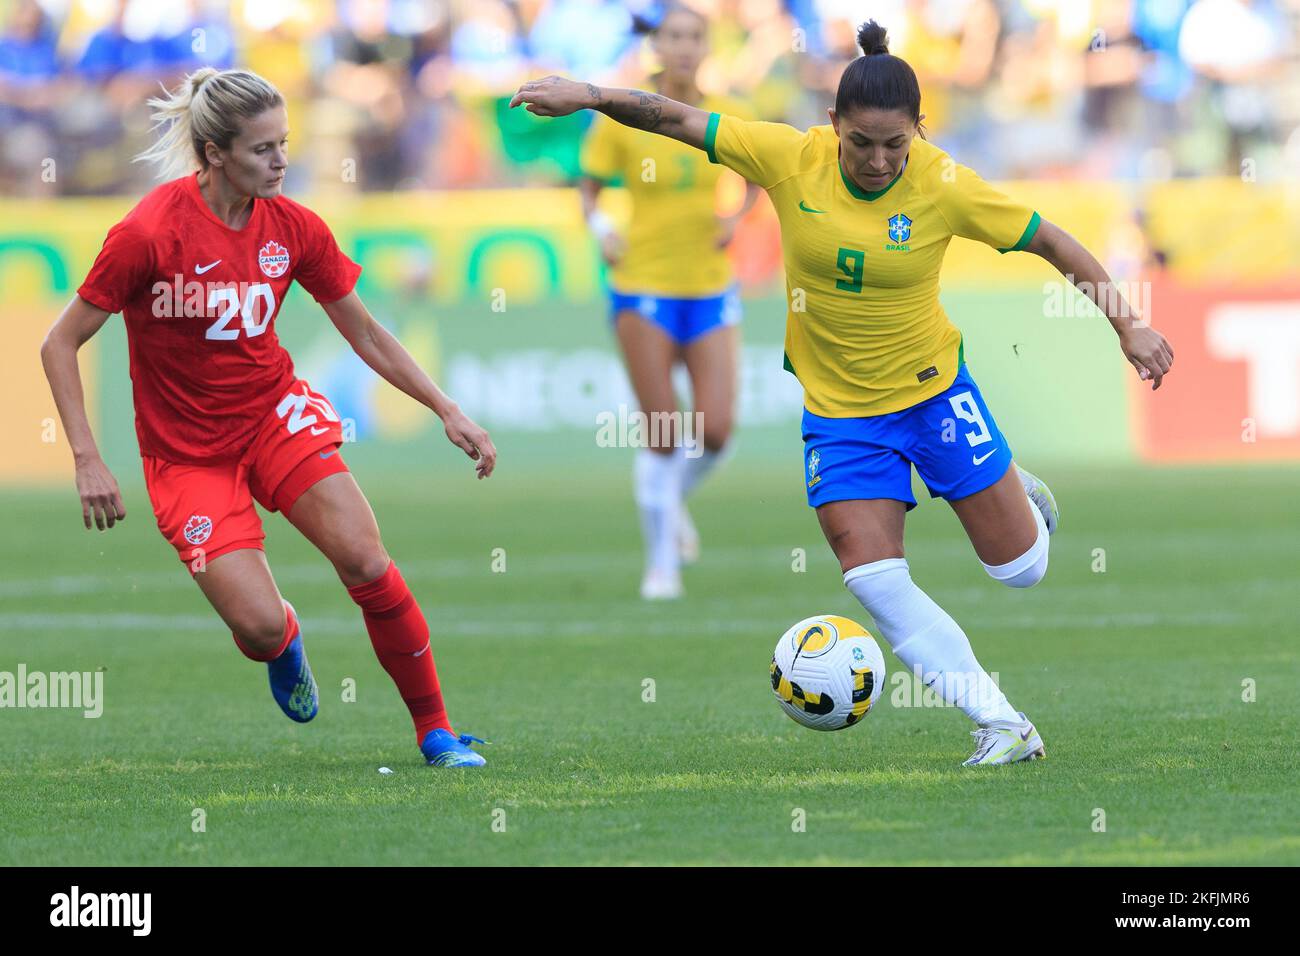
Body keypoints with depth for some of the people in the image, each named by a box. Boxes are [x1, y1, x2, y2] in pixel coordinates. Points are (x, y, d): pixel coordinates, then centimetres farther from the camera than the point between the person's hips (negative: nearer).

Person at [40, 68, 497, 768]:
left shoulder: (294, 228, -6)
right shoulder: (148, 234, -20)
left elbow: (365, 334, 7)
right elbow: (60, 345, -13)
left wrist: (448, 411, 2)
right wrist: (87, 460, -19)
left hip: (276, 414, 3)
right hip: (187, 456, -3)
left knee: (367, 564, -18)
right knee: (260, 626, -15)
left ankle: (434, 729, -1)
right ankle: (285, 646, 26)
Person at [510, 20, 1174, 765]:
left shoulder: (944, 187, -18)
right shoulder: (791, 159, -15)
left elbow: (1051, 241, -8)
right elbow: (678, 119, -9)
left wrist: (1126, 324, -11)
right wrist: (588, 96, -20)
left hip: (933, 388, -1)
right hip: (839, 409, 1)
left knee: (1022, 569, 5)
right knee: (875, 581, -12)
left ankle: (1019, 497, 42)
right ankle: (1002, 725, -2)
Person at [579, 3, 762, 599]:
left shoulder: (726, 119, -1)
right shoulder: (621, 120, -8)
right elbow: (588, 187, 1)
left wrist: (737, 218, -2)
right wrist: (600, 227, -18)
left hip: (711, 288, 2)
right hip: (644, 287, -2)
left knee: (716, 432, -6)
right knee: (662, 436, -6)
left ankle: (675, 499, 29)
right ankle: (662, 562, 11)